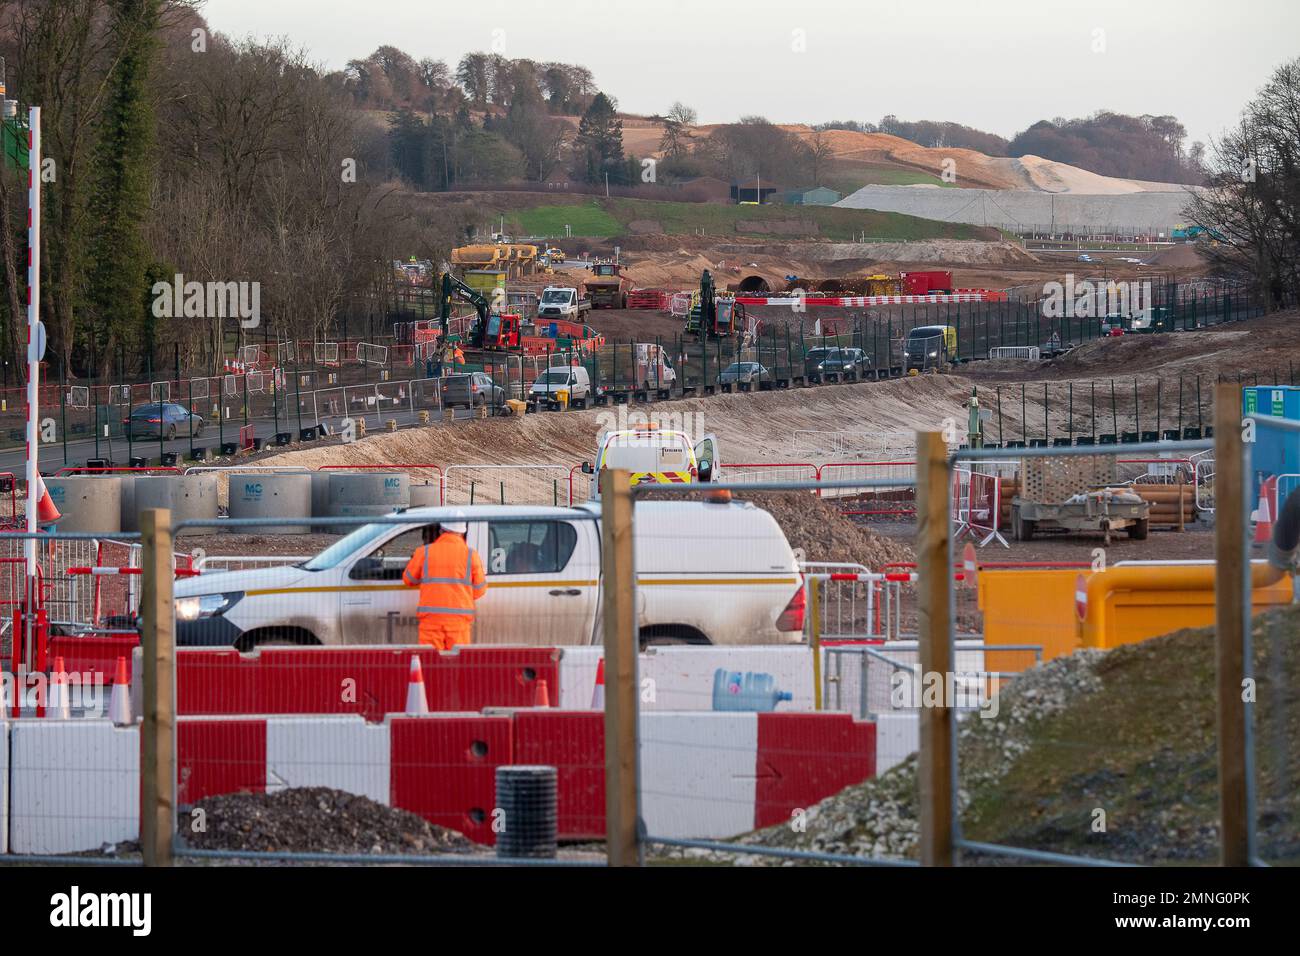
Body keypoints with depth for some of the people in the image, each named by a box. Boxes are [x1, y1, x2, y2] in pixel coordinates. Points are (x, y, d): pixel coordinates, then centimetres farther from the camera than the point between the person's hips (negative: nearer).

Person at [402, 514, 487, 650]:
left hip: (431, 619, 0)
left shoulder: (424, 552, 1)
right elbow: (479, 590, 7)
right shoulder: (471, 555, 2)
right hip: (459, 619, 0)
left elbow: (409, 580, 14)